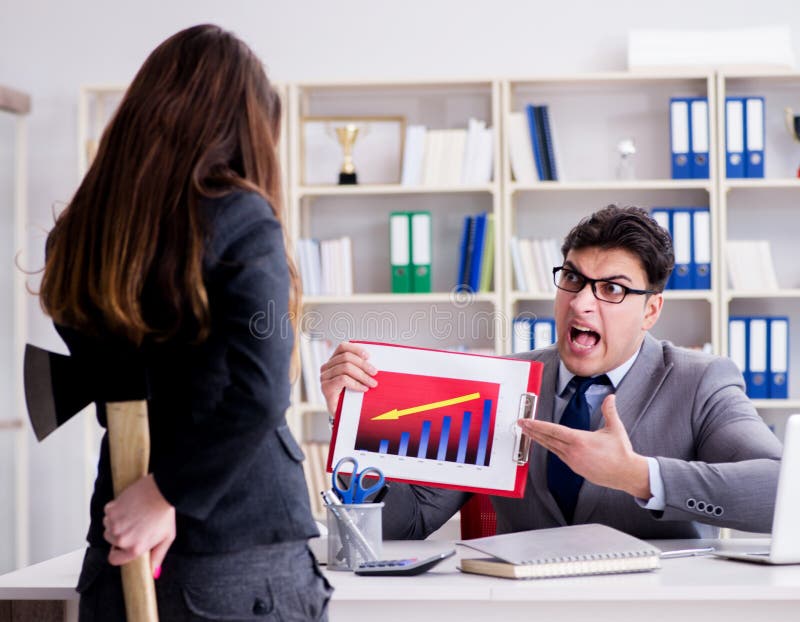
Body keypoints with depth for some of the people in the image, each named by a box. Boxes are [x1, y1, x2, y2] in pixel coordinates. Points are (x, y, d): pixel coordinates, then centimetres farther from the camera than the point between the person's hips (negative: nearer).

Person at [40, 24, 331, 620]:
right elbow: (256, 393, -22)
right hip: (247, 560, -5)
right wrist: (167, 494, -15)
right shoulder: (239, 219, -11)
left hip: (118, 559, 5)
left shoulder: (76, 235, 5)